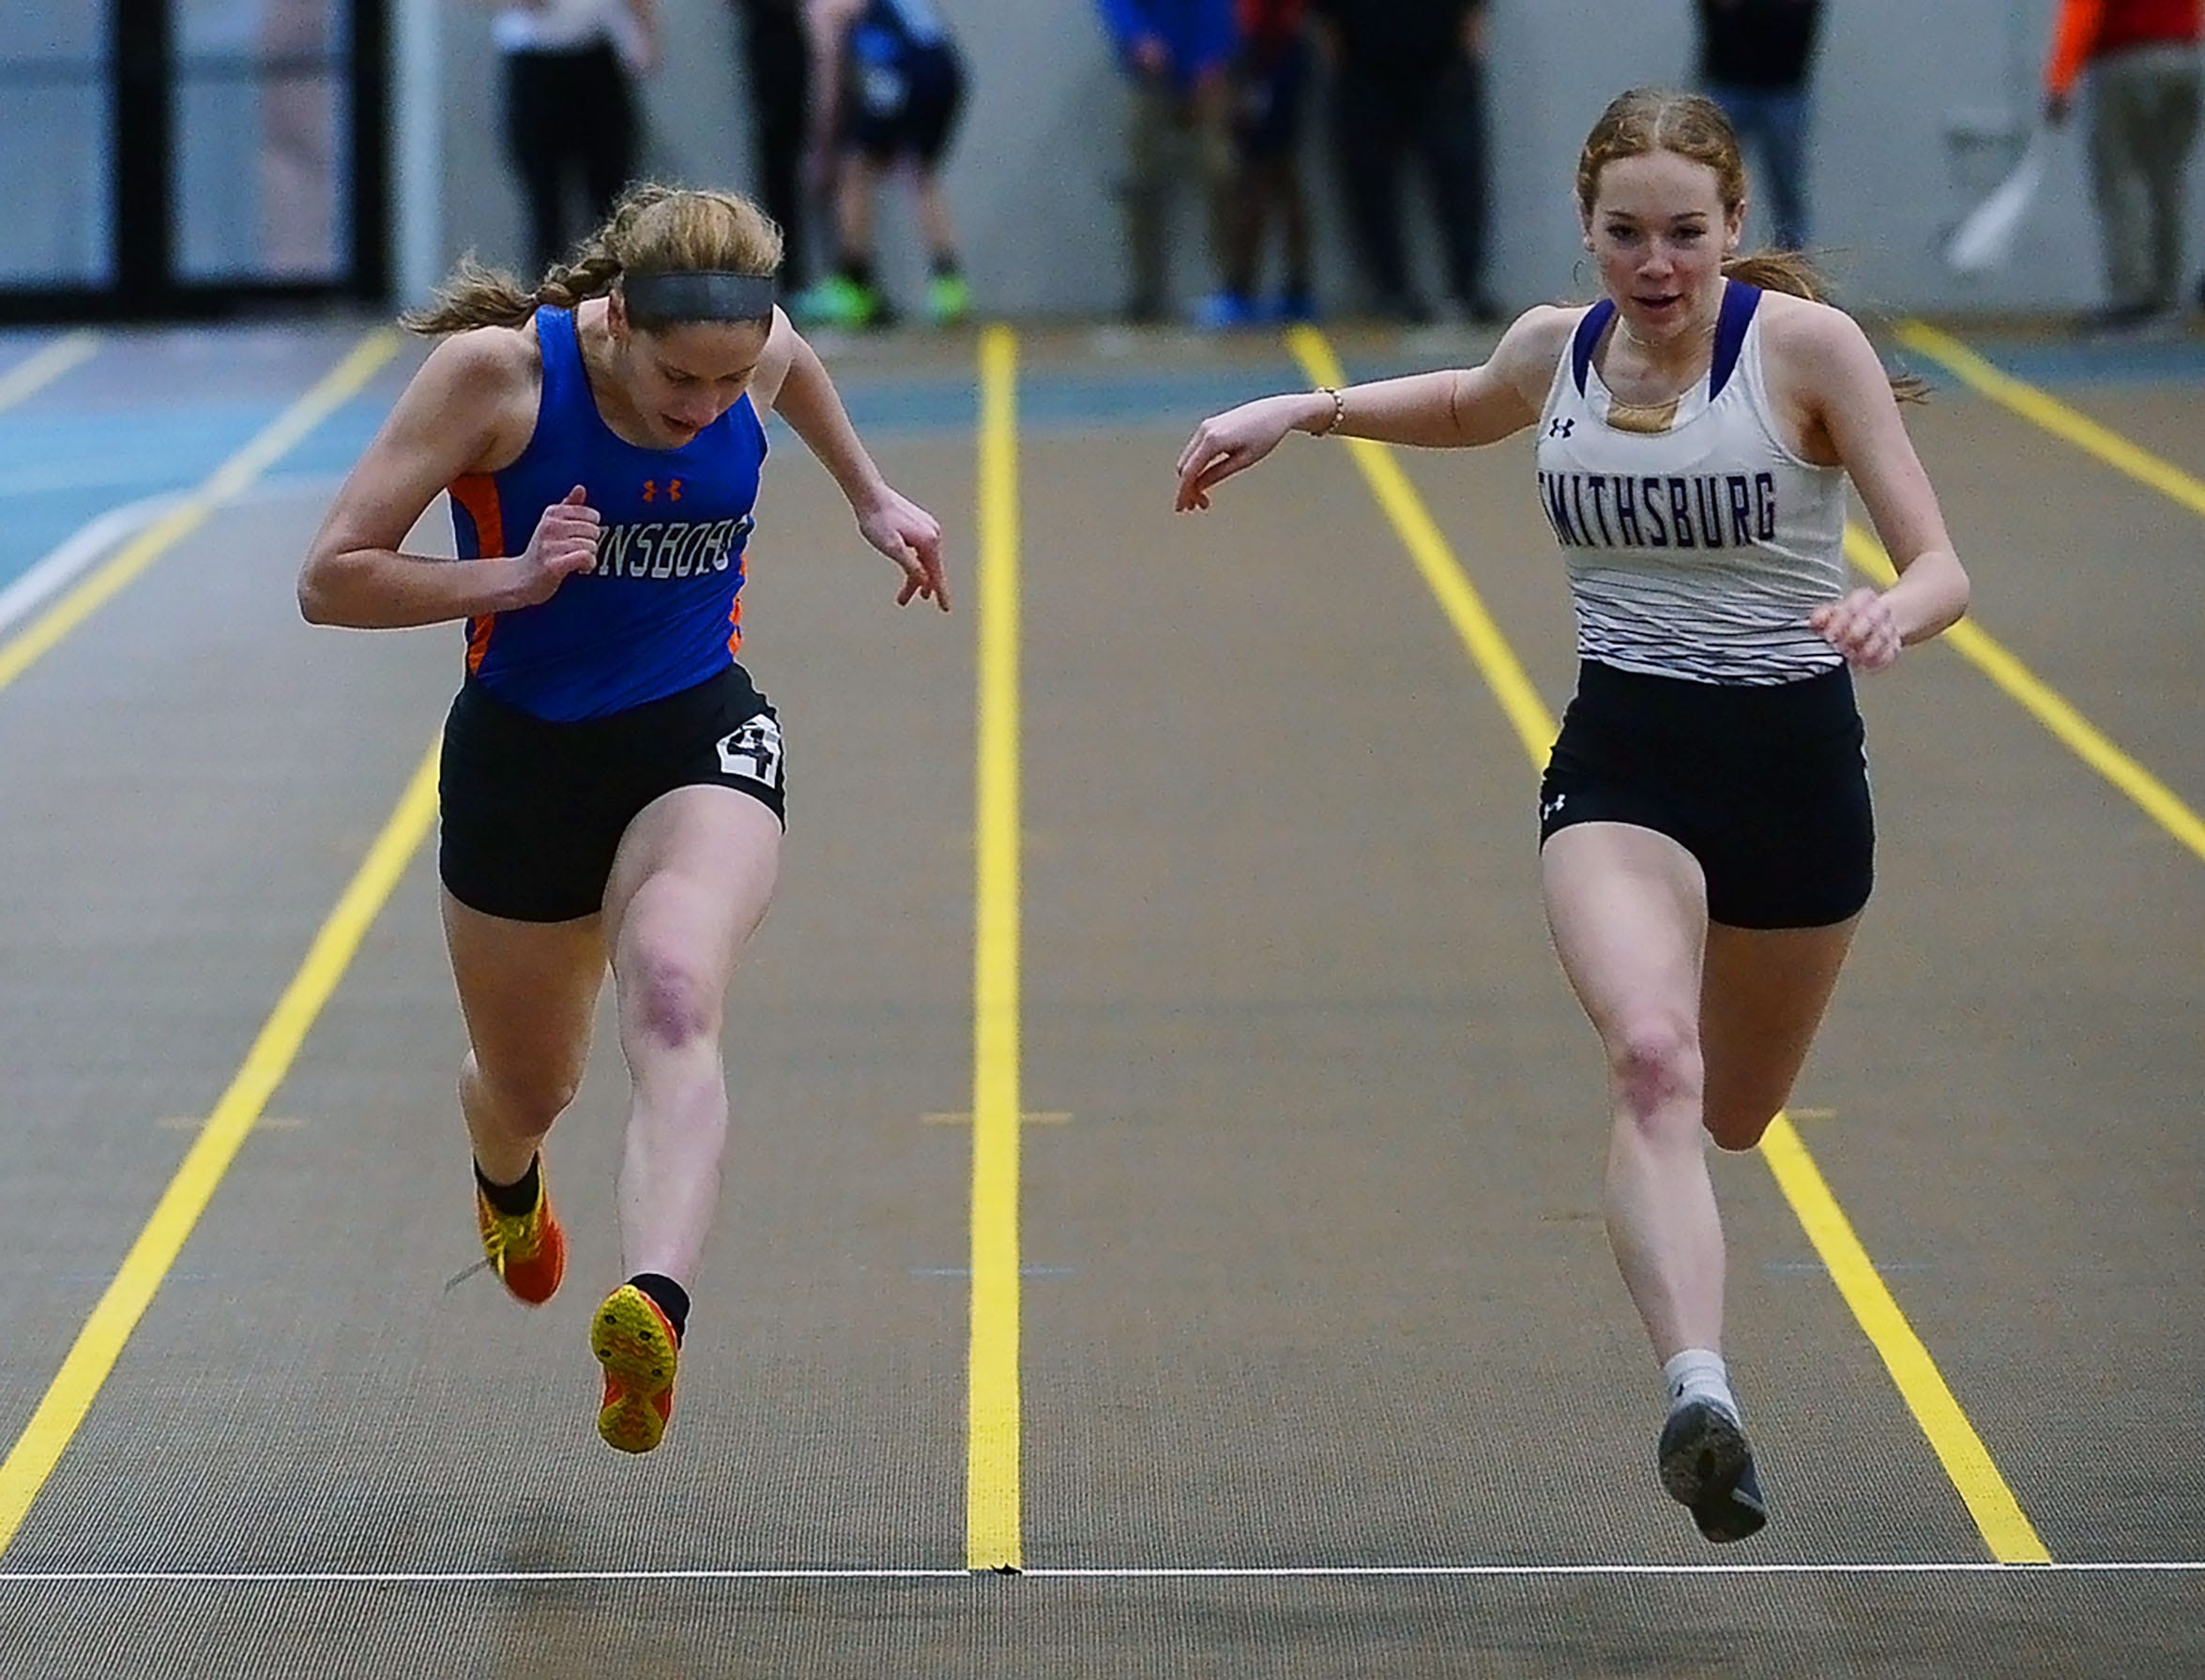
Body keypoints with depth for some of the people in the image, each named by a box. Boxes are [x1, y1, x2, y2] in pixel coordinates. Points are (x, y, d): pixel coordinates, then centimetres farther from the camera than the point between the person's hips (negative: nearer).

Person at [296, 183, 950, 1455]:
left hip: (701, 738, 0)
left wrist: (872, 496, 23)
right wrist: (512, 578, -29)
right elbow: (332, 580, -18)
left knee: (673, 1003, -31)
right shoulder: (498, 370, -21)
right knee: (529, 1089, 18)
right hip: (525, 752, 0)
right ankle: (509, 1181, 59)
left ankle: (656, 1315, -52)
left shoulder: (762, 353, -11)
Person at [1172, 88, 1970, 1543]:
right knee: (1653, 1058, -28)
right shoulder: (1555, 350, 0)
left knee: (1732, 1115, 17)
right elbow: (1466, 409, 27)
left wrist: (1890, 616, -35)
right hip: (1620, 762, 1)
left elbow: (1942, 569, -13)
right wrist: (1302, 413, 15)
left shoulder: (1805, 344, -11)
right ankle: (1701, 1396, -42)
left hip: (1796, 760, -1)